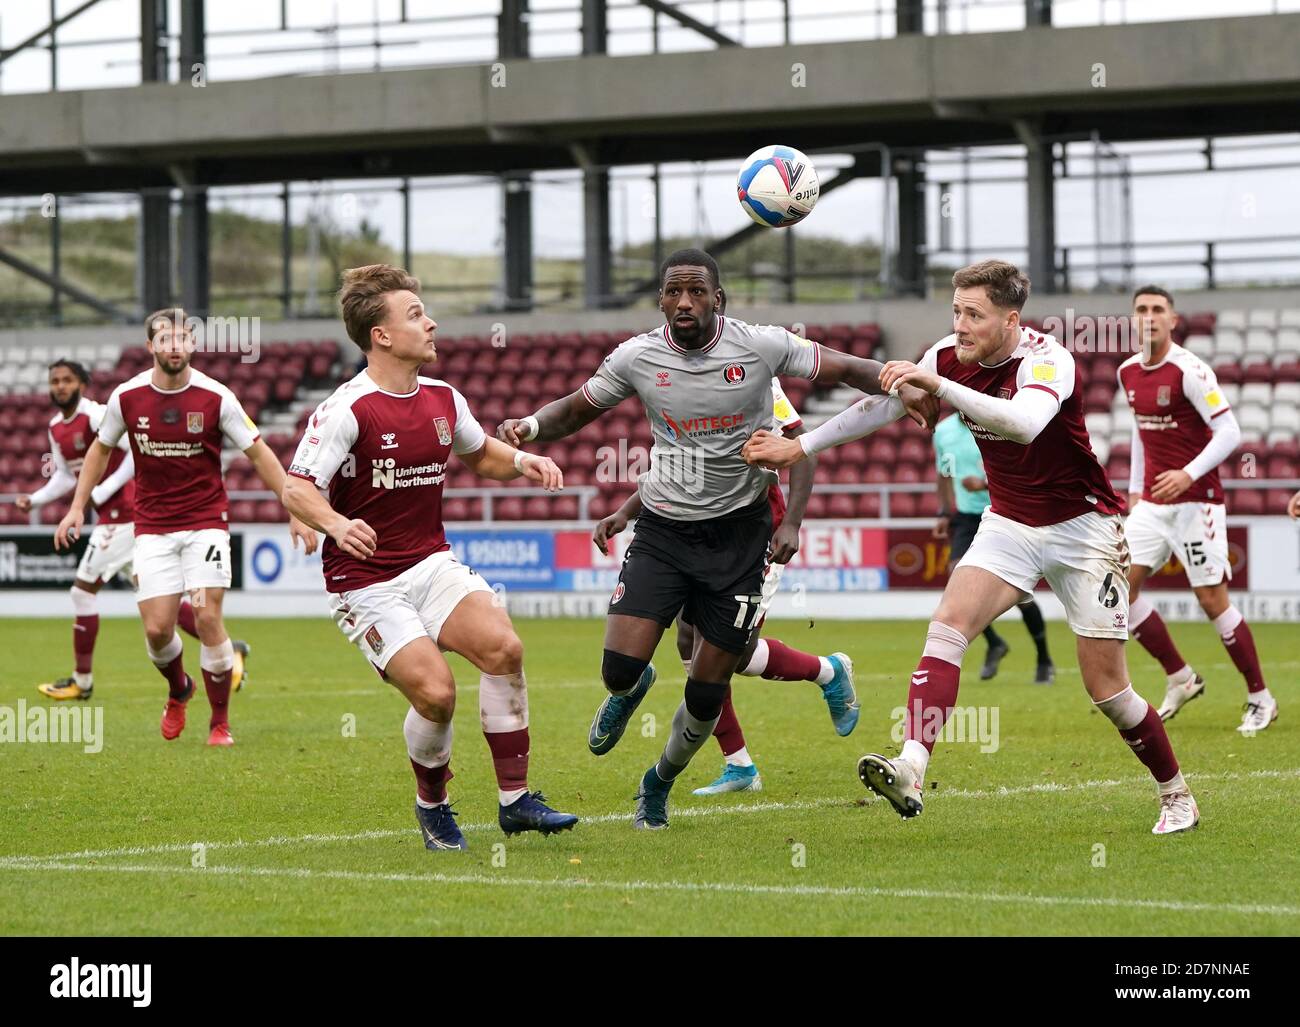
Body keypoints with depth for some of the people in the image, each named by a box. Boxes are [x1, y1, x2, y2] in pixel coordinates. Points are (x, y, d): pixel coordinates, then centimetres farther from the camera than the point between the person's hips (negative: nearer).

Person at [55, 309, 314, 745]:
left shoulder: (216, 397, -10)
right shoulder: (126, 397, -5)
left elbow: (260, 455, -3)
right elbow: (101, 449, 13)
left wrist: (295, 512, -7)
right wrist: (77, 507, 10)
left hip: (205, 521, -2)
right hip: (152, 526, 2)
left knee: (207, 618, -13)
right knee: (157, 628, -6)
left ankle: (220, 722, 3)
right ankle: (178, 692, 28)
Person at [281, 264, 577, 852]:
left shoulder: (442, 399, 6)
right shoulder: (348, 410, -16)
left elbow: (479, 454, 26)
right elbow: (295, 489, -20)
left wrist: (522, 462, 4)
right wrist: (335, 524, -40)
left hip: (431, 565, 6)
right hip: (366, 585, -6)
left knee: (503, 648, -19)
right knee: (435, 693, -21)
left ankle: (515, 799, -9)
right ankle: (431, 804, 8)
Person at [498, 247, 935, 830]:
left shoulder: (762, 346, -10)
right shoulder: (637, 358, -5)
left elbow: (847, 370, -1)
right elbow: (575, 411, 10)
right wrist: (531, 425, -11)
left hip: (739, 535, -1)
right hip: (662, 532, 1)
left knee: (707, 692, 2)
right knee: (620, 668, -15)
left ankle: (660, 784, 32)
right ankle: (629, 692, 26)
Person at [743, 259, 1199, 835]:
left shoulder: (1046, 359, -25)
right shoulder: (949, 357, -6)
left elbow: (1025, 422, -46)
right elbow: (882, 403, 8)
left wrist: (937, 385, -50)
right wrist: (799, 447, 10)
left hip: (1081, 529, -5)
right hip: (1008, 525, 5)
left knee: (1106, 686, -4)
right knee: (947, 625, -20)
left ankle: (1175, 795, 18)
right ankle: (910, 771, -34)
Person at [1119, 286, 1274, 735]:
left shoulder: (1190, 370, -15)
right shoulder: (1128, 372, 7)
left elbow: (1229, 432, -18)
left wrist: (1188, 475, -27)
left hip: (1196, 499, -7)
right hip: (1152, 502, 7)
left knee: (1212, 600, -6)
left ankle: (1261, 698, 7)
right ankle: (1180, 679, 10)